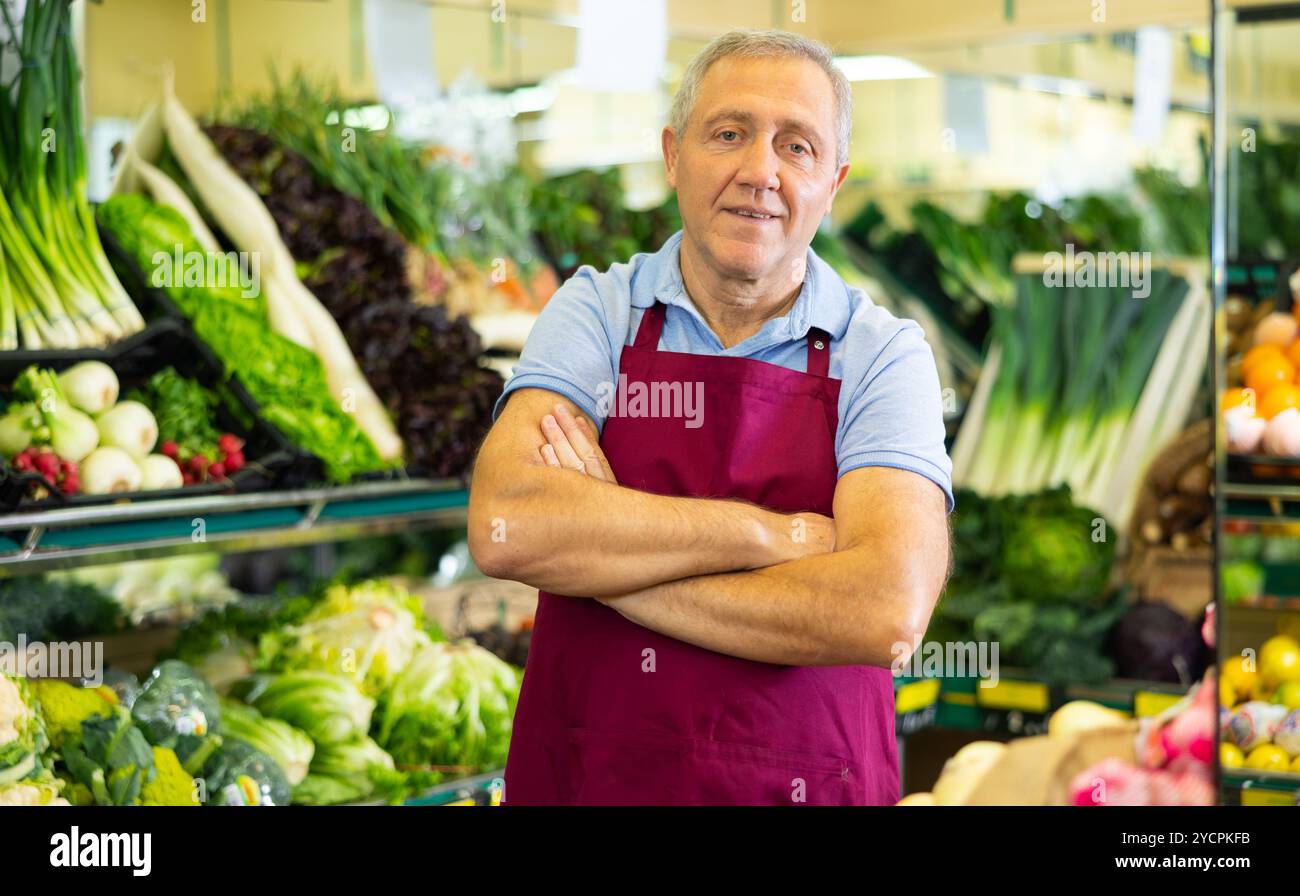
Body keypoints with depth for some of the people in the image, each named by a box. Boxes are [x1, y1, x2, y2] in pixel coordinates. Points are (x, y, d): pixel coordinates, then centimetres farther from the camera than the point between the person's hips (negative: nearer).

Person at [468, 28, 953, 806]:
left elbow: (887, 610, -24)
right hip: (584, 777, 1)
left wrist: (598, 562, -20)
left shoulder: (885, 355, -8)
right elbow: (506, 526, -21)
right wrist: (773, 533, -21)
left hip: (810, 783, -1)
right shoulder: (595, 312, -4)